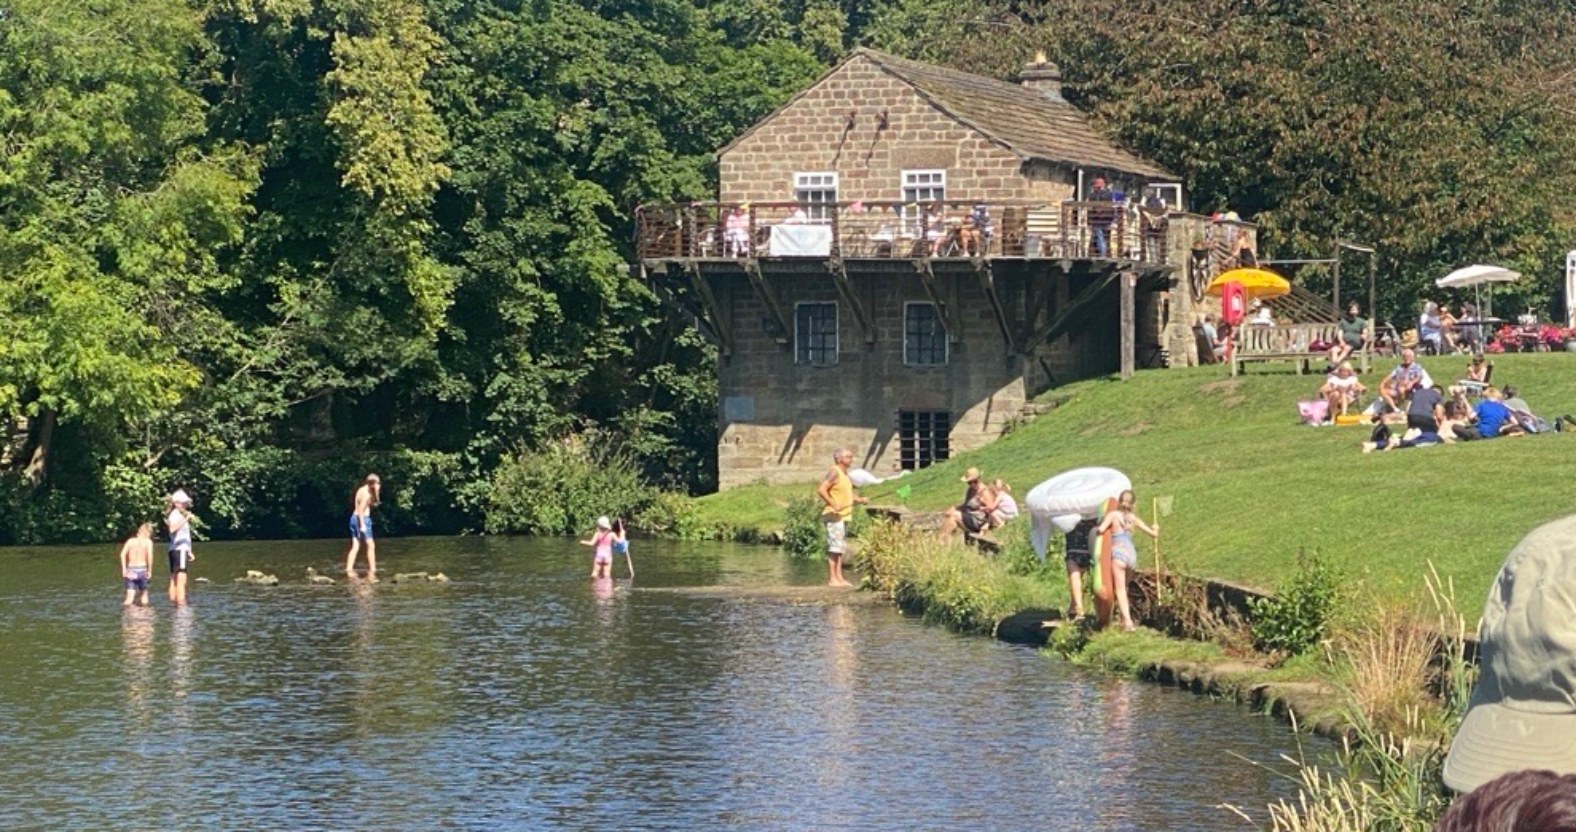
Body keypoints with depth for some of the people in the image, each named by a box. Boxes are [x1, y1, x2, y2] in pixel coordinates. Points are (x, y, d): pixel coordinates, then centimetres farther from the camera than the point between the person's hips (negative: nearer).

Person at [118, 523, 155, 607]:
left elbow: (123, 554, -2)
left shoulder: (130, 540, 8)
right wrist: (149, 571, -5)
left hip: (130, 570, 2)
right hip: (142, 569, -2)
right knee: (143, 593, 18)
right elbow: (150, 556, -13)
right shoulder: (148, 541, 0)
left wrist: (124, 569, 2)